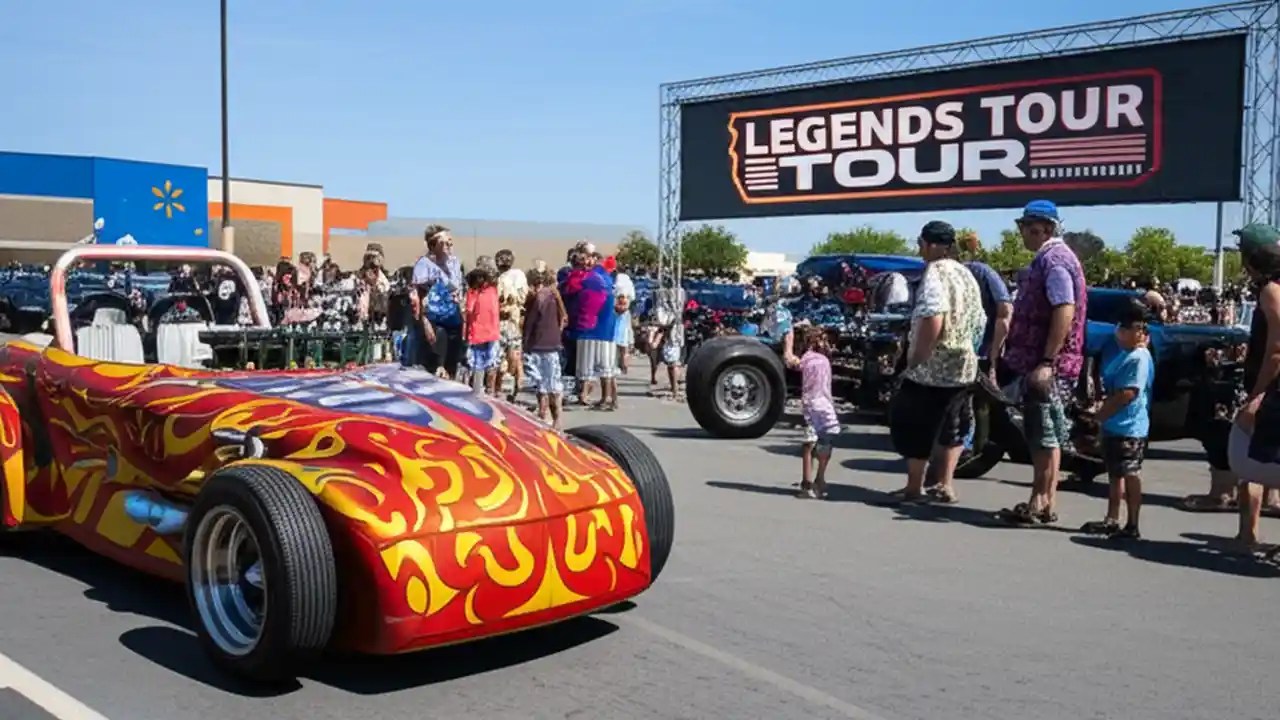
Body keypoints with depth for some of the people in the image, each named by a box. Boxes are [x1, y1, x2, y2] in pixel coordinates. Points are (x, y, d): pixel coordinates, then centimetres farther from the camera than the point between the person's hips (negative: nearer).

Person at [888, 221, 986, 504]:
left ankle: (914, 487, 10)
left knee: (914, 426, 4)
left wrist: (916, 358, -20)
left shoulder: (935, 272, -15)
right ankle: (944, 484, 20)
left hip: (931, 369, -8)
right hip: (964, 366, 8)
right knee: (951, 427, 18)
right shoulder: (967, 275, 11)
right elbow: (979, 322, 16)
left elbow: (931, 321, -28)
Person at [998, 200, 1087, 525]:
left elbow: (1065, 312, -24)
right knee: (1042, 437, 13)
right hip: (1035, 362, 10)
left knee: (1044, 437, -5)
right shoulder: (1044, 259, 18)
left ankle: (1039, 505, 0)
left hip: (1048, 366, -10)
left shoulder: (1054, 260, -14)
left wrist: (1047, 362, -28)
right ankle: (1044, 504, 19)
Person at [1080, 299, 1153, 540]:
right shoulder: (1120, 353, 14)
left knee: (1130, 475, -4)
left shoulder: (1139, 357, -15)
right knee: (1115, 474, 15)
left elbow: (1128, 393, -22)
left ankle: (1132, 526, 2)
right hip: (1113, 425, 10)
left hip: (1130, 428, -10)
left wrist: (1101, 413, -13)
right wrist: (1103, 413, 6)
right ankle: (1112, 520, 23)